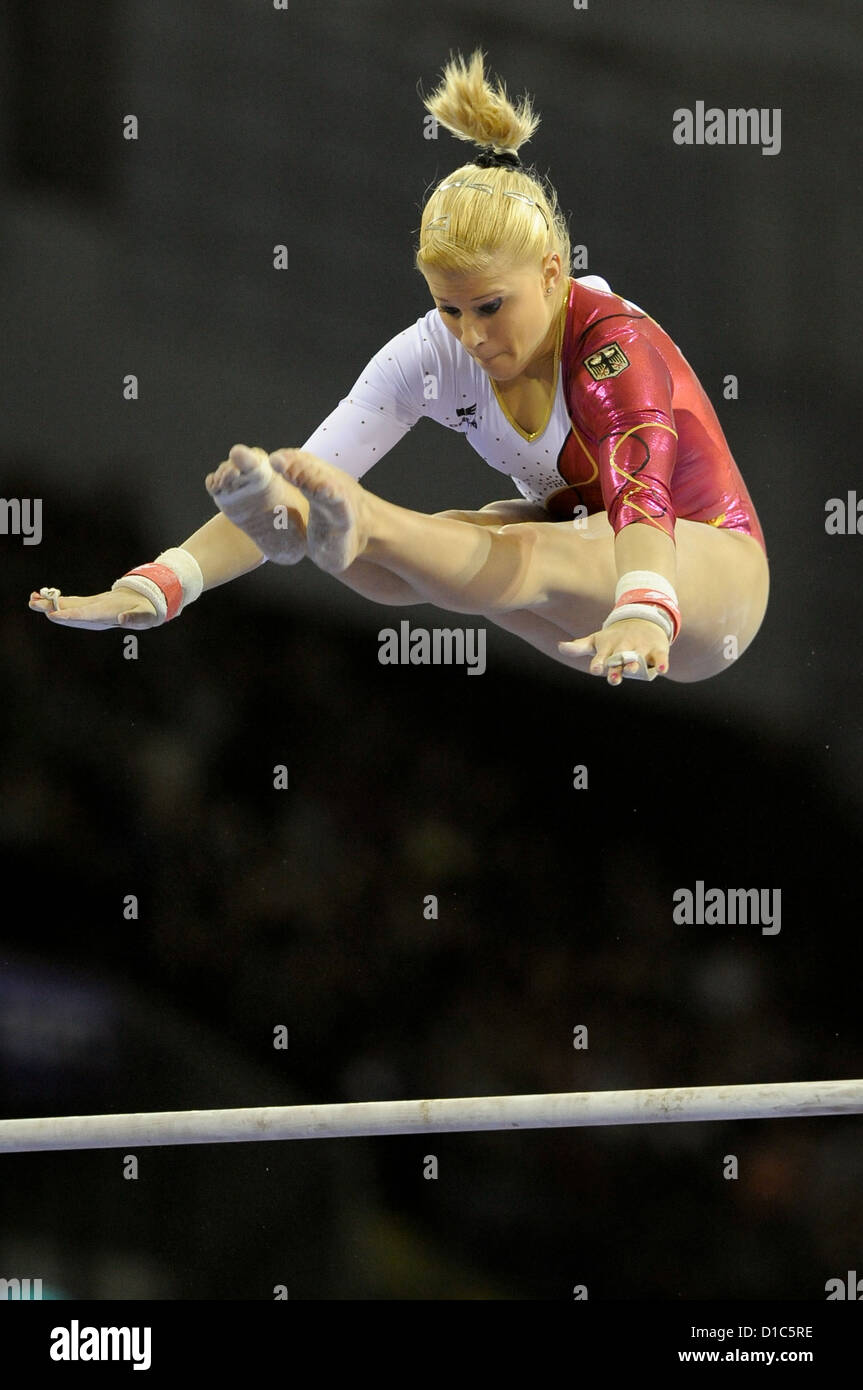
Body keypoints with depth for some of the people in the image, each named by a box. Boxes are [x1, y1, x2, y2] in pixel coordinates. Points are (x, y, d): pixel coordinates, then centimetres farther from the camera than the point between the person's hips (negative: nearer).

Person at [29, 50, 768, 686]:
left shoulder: (615, 343, -26)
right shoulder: (436, 353, -13)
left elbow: (640, 489, -45)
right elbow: (304, 470, -23)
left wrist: (643, 614, -68)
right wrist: (155, 588, -38)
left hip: (710, 570, -6)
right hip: (582, 571, 6)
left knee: (529, 560, -40)